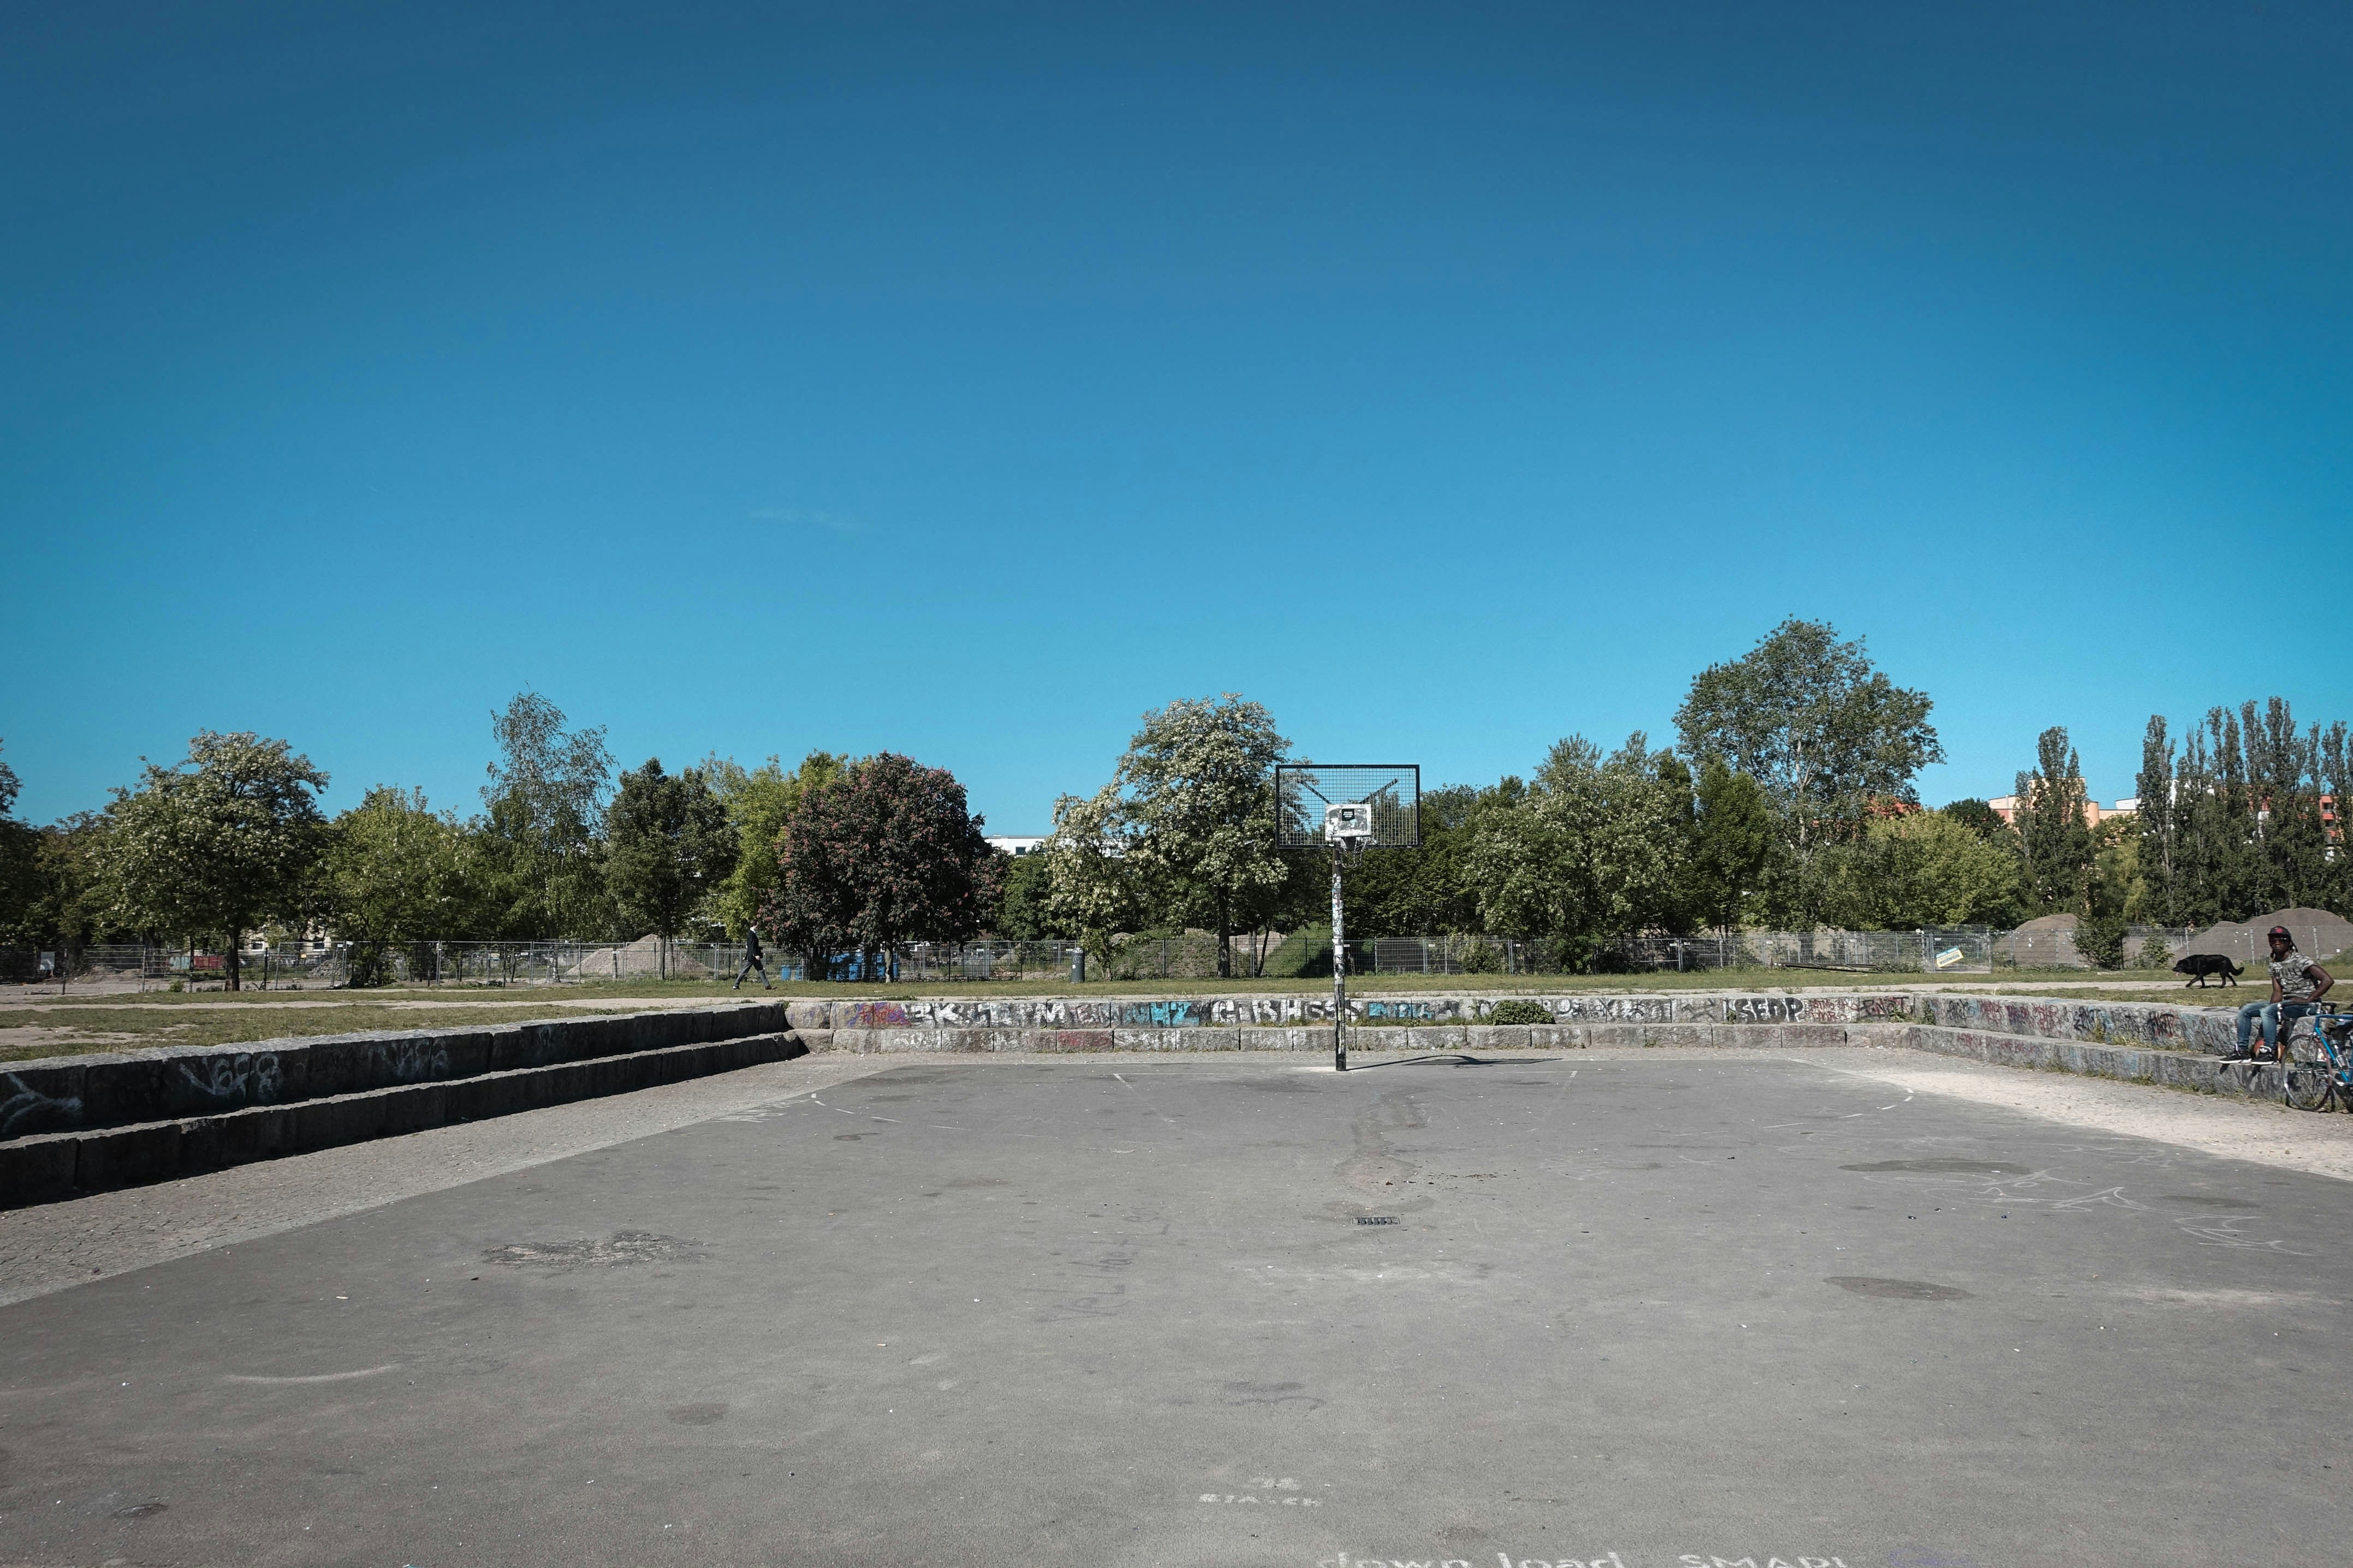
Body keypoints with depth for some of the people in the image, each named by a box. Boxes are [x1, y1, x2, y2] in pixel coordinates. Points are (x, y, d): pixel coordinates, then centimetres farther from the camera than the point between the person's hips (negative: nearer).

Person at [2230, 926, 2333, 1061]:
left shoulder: (2300, 961, -12)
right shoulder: (2274, 965, 11)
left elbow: (2328, 980, -20)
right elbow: (2277, 993, 7)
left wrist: (2308, 1000, -21)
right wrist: (2272, 1006, -11)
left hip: (2303, 1003, -8)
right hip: (2286, 1002, 8)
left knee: (2266, 1011, -31)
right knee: (2245, 1010, -3)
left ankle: (2271, 1051, -25)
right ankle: (2242, 1050, -2)